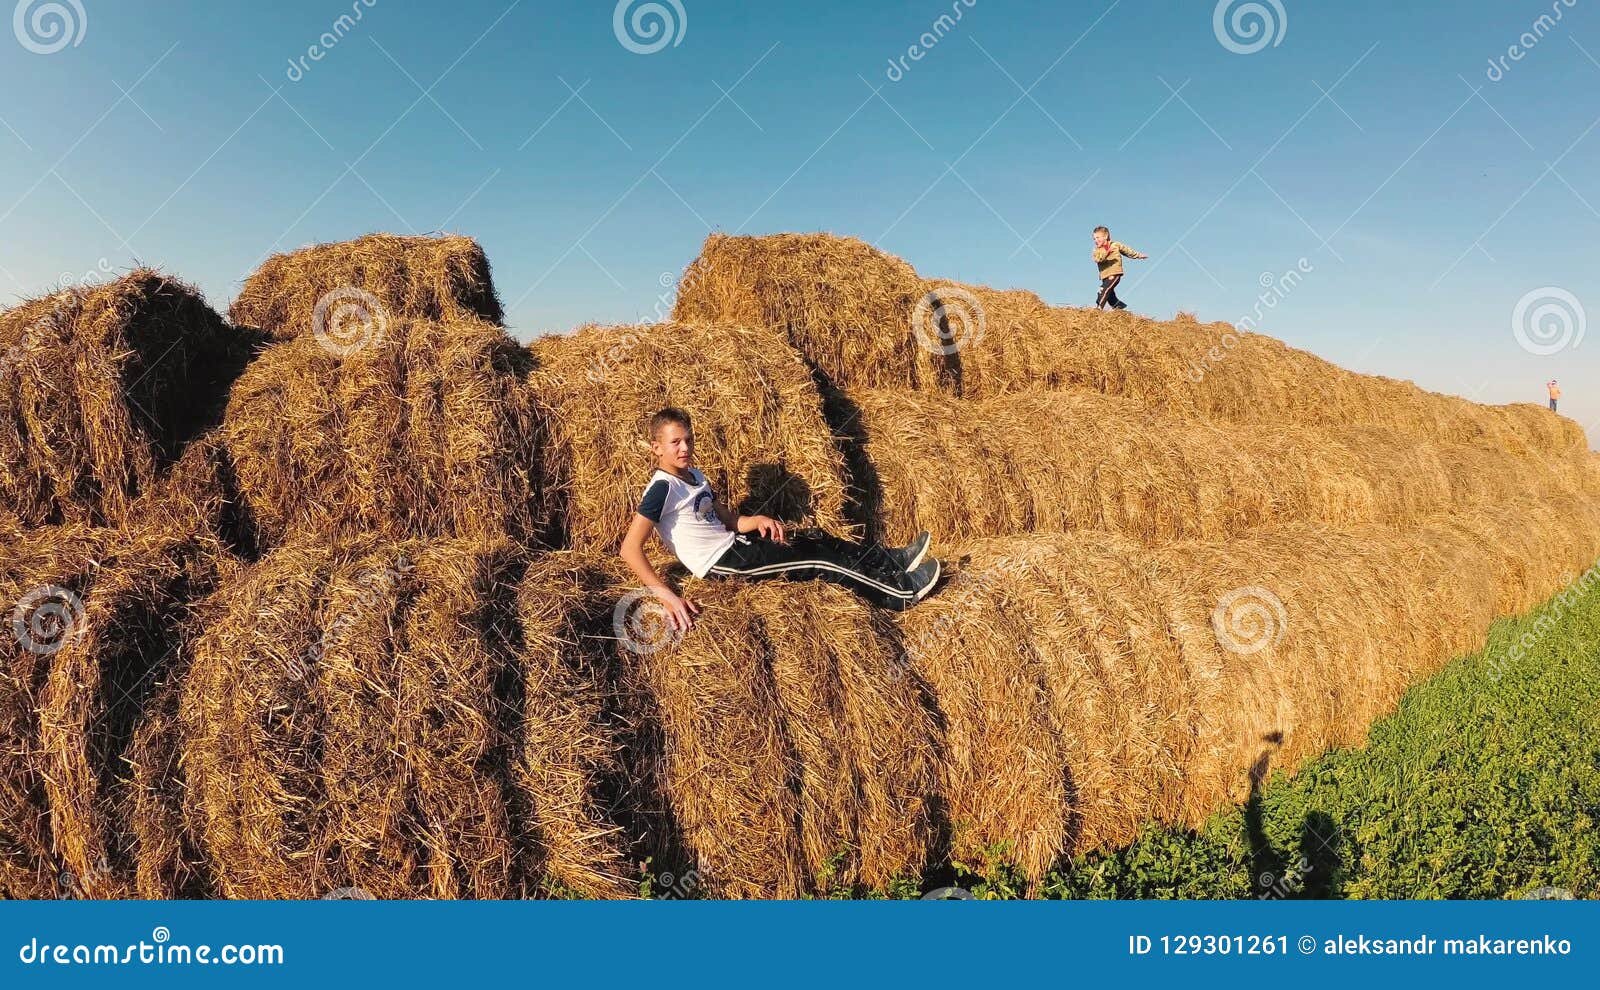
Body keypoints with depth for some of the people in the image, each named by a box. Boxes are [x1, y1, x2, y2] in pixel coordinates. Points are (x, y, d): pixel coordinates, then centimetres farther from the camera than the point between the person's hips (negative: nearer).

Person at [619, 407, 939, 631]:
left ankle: (894, 560, 14)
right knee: (818, 560, -9)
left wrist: (758, 521, -6)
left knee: (816, 539, 6)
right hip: (721, 562, -9)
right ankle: (902, 592, -2)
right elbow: (630, 549, -26)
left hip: (733, 543, 9)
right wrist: (666, 596, -34)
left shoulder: (694, 476, 11)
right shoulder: (663, 488, -18)